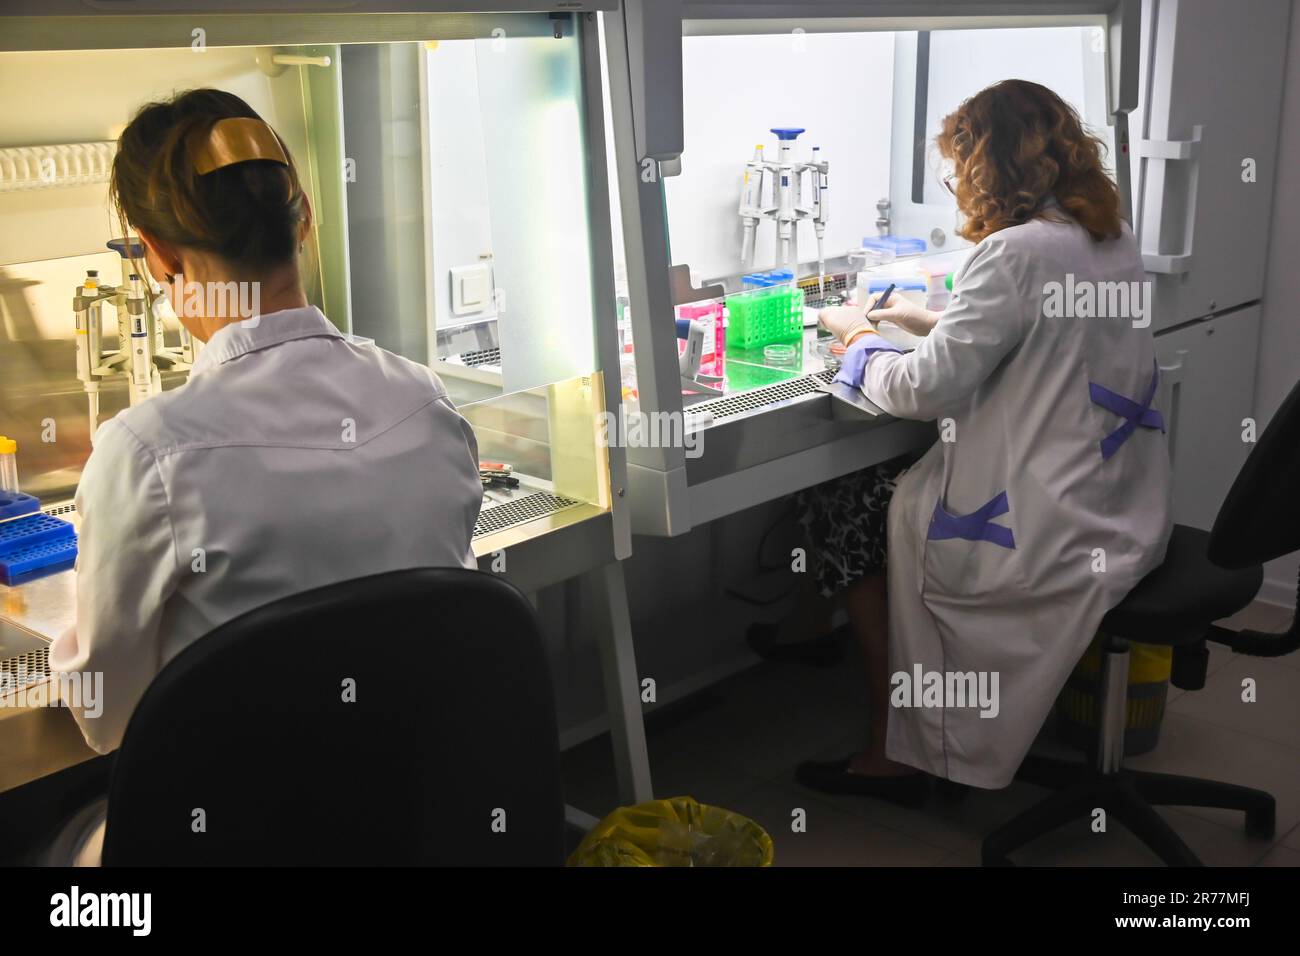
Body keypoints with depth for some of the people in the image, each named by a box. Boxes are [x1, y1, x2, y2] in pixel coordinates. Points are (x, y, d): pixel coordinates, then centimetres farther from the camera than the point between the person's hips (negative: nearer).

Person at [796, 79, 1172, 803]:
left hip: (1051, 532, -9)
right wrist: (926, 320, 23)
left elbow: (926, 389, -17)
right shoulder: (1115, 240, 8)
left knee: (842, 508, 10)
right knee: (894, 483, 24)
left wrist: (859, 340, 2)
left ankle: (894, 751, 18)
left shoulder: (1015, 253, -21)